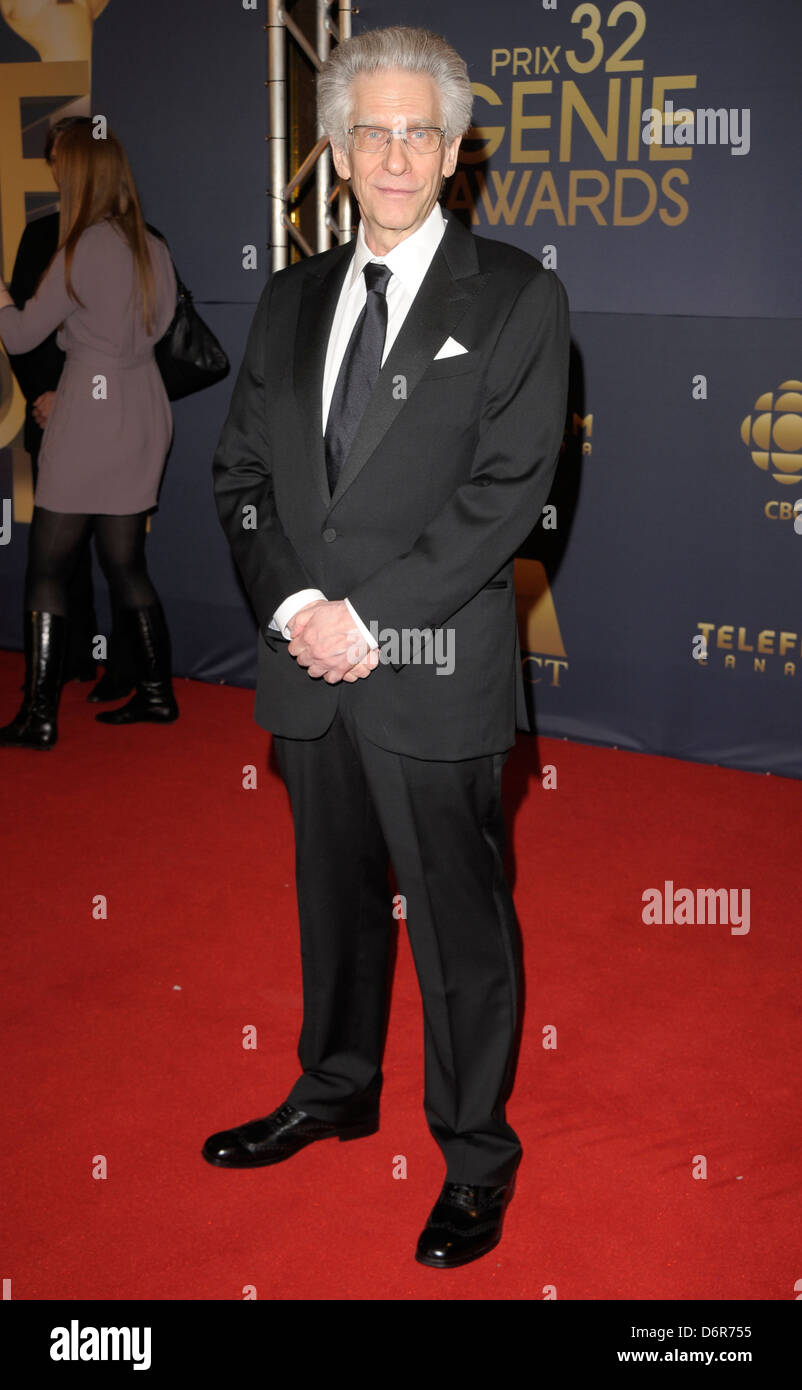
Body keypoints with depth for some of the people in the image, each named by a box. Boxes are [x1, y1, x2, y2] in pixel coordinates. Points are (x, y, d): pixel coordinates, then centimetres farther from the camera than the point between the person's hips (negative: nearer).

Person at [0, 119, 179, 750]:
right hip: (145, 410, 7)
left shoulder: (84, 248, -12)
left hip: (90, 414, -7)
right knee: (127, 562, 14)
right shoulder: (154, 248, 7)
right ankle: (157, 692, 18)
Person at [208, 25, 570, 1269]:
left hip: (434, 672, -5)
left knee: (460, 919, 5)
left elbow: (508, 488, -12)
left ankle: (477, 1156, 23)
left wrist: (365, 615, -17)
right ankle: (335, 1091, 40)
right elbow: (242, 471, 9)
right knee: (334, 895, 20)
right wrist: (294, 606, -8)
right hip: (307, 663, 5)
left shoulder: (515, 298, -3)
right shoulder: (292, 299, 12)